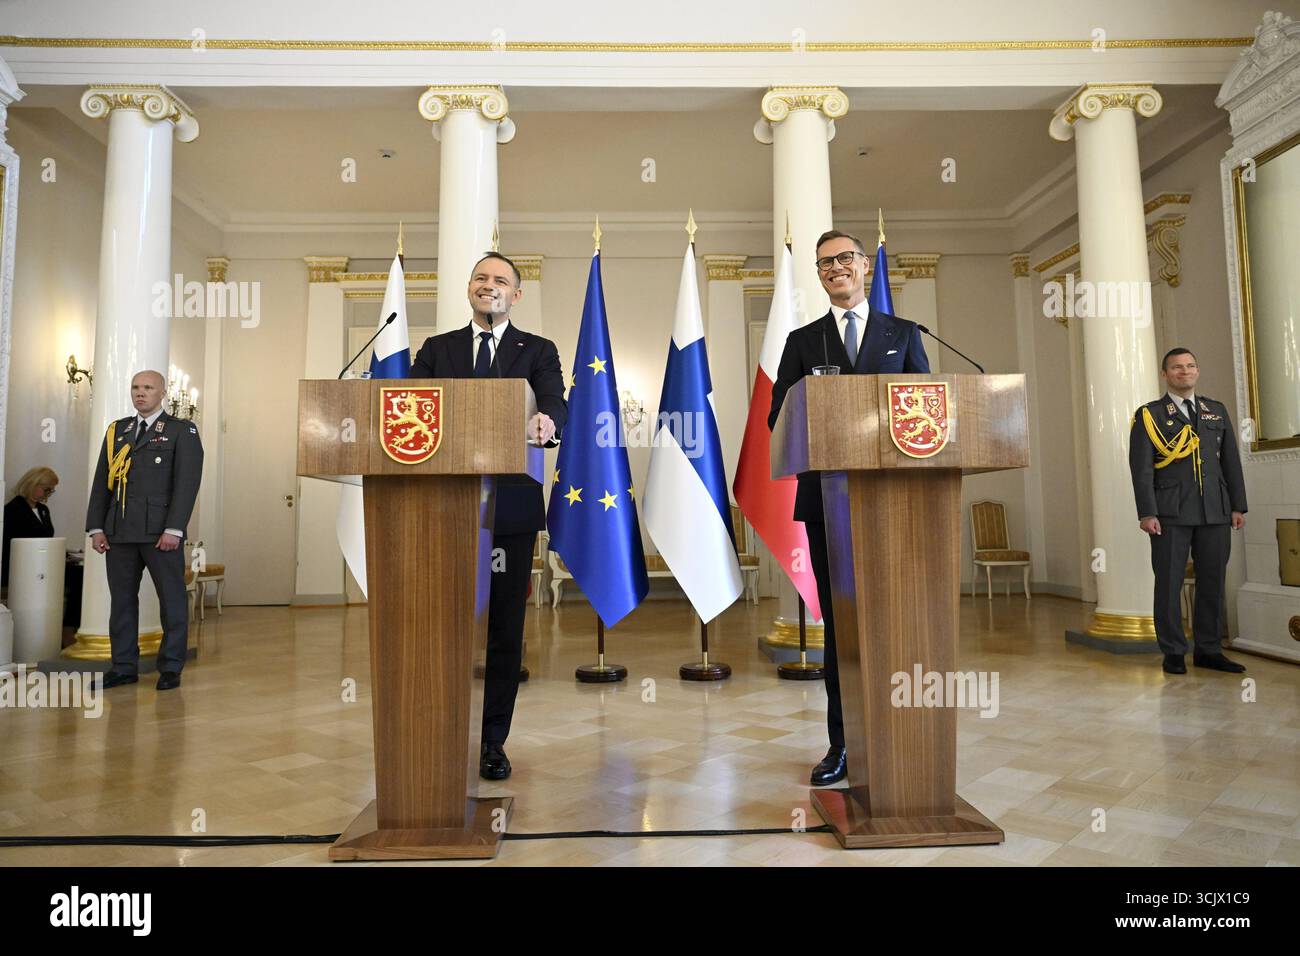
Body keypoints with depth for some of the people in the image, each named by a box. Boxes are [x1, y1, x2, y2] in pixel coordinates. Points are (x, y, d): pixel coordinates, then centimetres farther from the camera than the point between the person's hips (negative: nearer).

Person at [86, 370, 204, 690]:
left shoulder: (181, 431, 2)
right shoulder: (117, 430, 17)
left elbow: (187, 482, -7)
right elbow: (101, 481, 15)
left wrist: (174, 529, -15)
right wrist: (96, 528, 6)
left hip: (160, 532, -5)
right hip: (119, 532, 5)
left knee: (172, 599, 0)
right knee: (121, 600, 9)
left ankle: (171, 668, 9)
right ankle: (124, 667, 19)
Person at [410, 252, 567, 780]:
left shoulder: (537, 350, 8)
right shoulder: (437, 348, 14)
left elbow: (556, 405, -10)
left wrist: (546, 419, -34)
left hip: (510, 506, -1)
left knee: (505, 627, 6)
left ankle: (493, 742, 19)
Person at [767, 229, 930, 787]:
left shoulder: (903, 334, 14)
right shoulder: (803, 341, 13)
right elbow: (778, 416, 6)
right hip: (827, 495, 0)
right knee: (838, 621, 4)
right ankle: (842, 745, 13)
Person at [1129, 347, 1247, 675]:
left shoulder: (1217, 411, 15)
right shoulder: (1149, 415, 2)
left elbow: (1231, 461, 14)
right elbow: (1141, 467, -4)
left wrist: (1238, 506, 8)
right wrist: (1146, 513, -11)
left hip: (1215, 512, 4)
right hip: (1171, 513, -4)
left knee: (1212, 581, 7)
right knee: (1169, 583, 0)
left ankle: (1208, 651, 18)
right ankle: (1173, 653, 9)